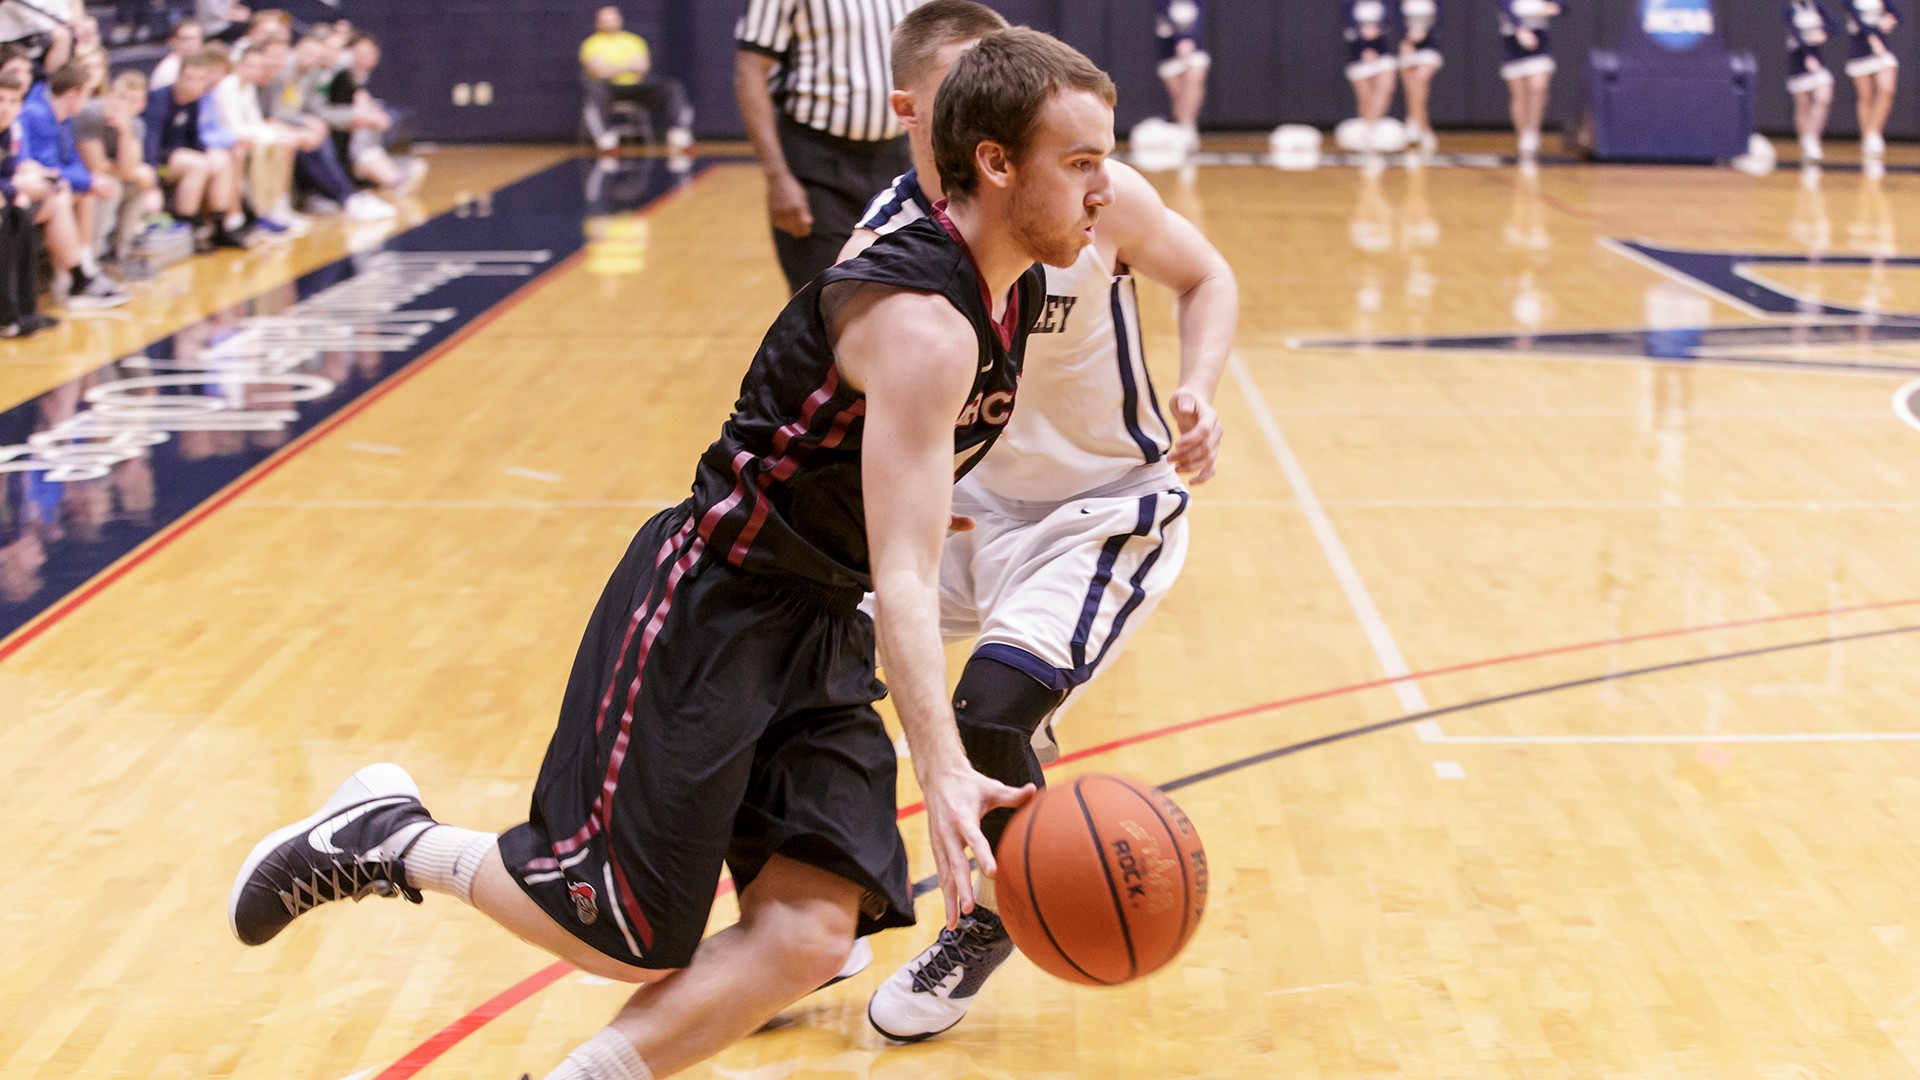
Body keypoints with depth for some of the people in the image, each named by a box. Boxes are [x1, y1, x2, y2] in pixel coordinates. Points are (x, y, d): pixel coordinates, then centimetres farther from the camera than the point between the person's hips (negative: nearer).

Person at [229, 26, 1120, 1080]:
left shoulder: (1011, 291, 3)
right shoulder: (921, 325, -26)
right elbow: (902, 581, -32)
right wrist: (941, 772, -41)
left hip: (820, 624, 9)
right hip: (708, 608, -9)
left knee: (808, 938, -7)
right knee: (623, 934, -2)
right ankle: (386, 838, 19)